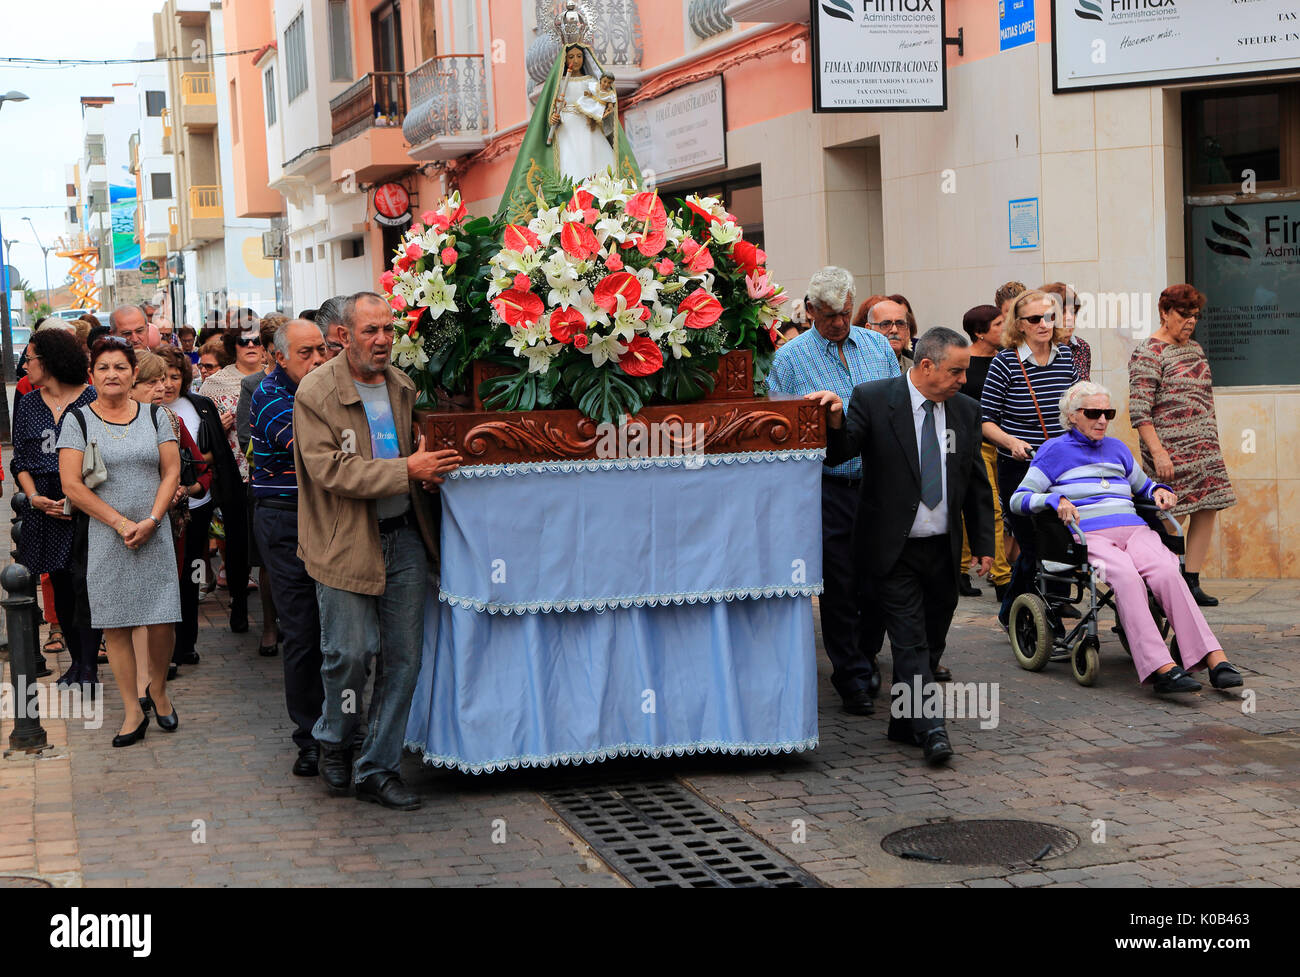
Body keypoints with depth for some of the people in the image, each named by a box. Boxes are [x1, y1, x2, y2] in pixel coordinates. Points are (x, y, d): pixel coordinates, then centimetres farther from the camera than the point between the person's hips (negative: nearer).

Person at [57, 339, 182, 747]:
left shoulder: (154, 417, 8)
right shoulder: (78, 420, 1)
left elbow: (171, 472, 4)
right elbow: (71, 485, -5)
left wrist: (150, 521, -9)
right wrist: (120, 522, -10)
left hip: (154, 535, 1)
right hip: (105, 538, -1)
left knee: (161, 622, -3)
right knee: (115, 625, 1)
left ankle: (158, 688, 24)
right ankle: (133, 712, 11)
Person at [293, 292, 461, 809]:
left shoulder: (402, 386, 8)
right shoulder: (316, 393, -10)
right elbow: (331, 470, -19)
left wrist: (429, 463, 1)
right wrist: (406, 470, -22)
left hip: (404, 536, 5)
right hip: (346, 542, -5)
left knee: (403, 658, 5)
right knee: (349, 652, -2)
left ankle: (379, 768, 17)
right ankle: (333, 742, 27)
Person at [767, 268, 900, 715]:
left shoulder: (877, 346, 10)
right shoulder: (790, 358, 0)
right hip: (829, 488, -3)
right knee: (839, 584, 0)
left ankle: (865, 657, 29)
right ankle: (852, 677, 11)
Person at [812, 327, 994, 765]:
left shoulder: (965, 409, 6)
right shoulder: (873, 399, -8)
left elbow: (977, 482, 13)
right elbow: (839, 454, -13)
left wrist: (984, 543, 11)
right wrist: (835, 421, -34)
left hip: (944, 549, 5)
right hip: (893, 548, -5)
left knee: (931, 641, 11)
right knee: (910, 642, -9)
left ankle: (904, 721, 24)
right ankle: (930, 729, -10)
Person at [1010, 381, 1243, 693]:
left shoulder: (1117, 448, 28)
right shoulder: (1055, 451, 13)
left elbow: (1143, 486, 42)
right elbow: (1018, 499, 7)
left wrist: (1159, 491, 19)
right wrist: (1055, 499, -11)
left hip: (1134, 529, 4)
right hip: (1088, 535, -4)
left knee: (1167, 572, -29)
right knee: (1126, 577, -37)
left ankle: (1216, 659, -38)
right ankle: (1162, 668, -48)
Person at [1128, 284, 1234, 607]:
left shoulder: (1195, 348, 16)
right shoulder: (1148, 353, -9)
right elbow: (1139, 411, -15)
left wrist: (1213, 440, 19)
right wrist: (1157, 452, -20)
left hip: (1205, 448, 8)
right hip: (1171, 451, -8)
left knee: (1207, 511, 3)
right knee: (1171, 518, -7)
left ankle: (1191, 582, 10)